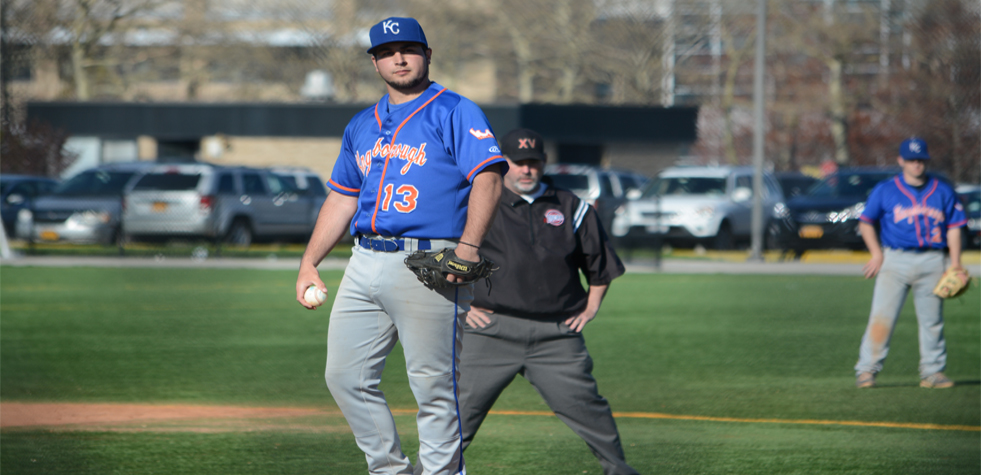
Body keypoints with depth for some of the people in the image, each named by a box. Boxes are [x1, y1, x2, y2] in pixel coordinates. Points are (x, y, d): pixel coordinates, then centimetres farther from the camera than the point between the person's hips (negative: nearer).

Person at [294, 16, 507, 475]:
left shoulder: (455, 112, 1)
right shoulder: (361, 126, 22)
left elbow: (488, 178, -11)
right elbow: (342, 198, 27)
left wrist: (468, 246, -24)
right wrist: (309, 263, 19)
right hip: (365, 264, 7)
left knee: (432, 383, -8)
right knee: (345, 376, 4)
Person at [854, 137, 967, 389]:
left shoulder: (943, 191, 11)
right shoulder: (885, 190, 5)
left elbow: (954, 226, 12)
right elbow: (866, 222, 12)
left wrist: (955, 264, 4)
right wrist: (877, 253, -1)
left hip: (931, 262, 2)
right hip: (895, 260, -2)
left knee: (932, 320, 3)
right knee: (881, 316, -10)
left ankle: (932, 372, 10)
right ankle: (866, 370, -9)